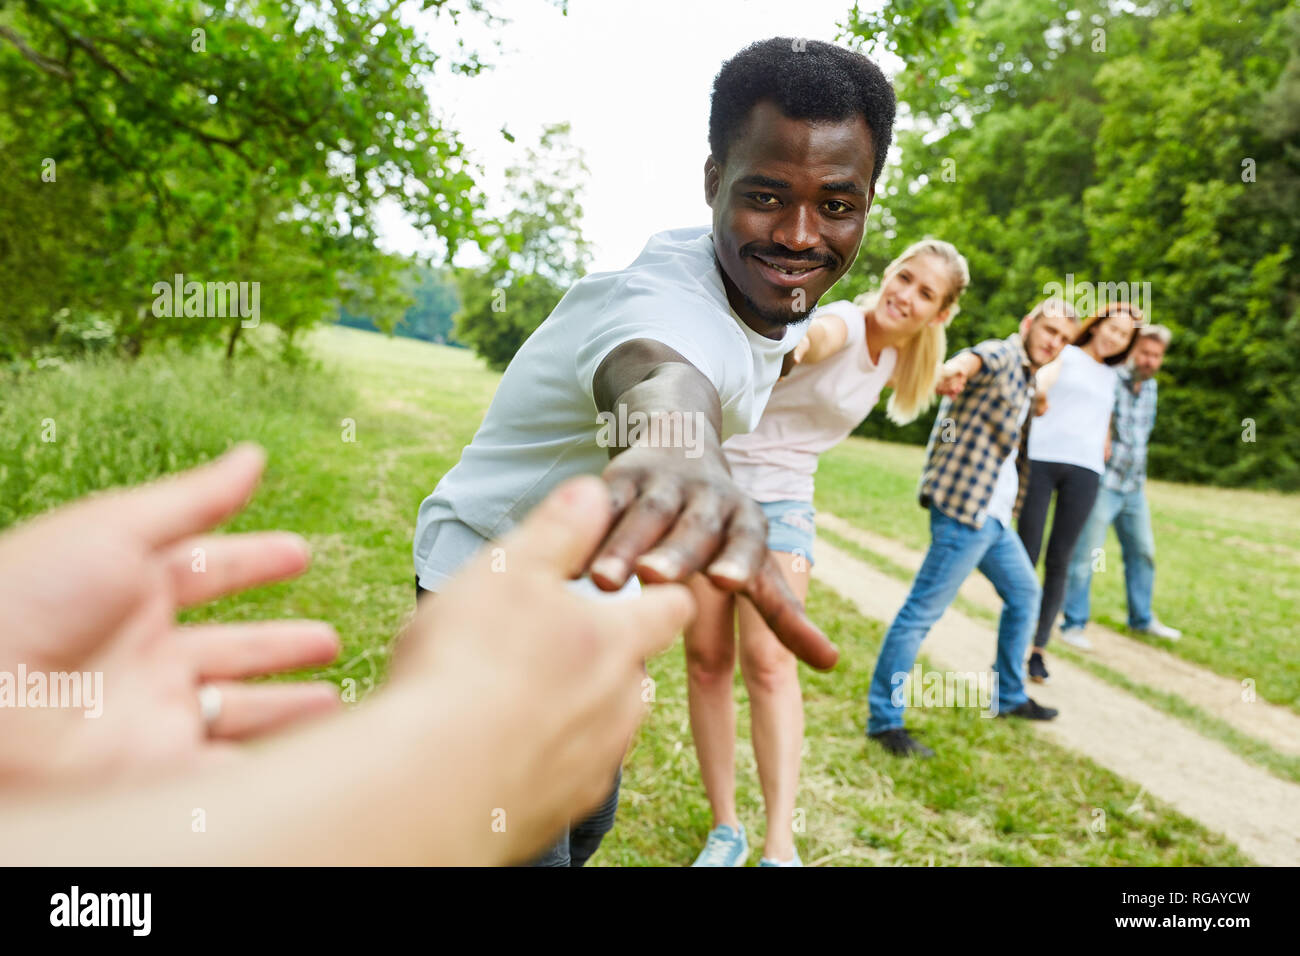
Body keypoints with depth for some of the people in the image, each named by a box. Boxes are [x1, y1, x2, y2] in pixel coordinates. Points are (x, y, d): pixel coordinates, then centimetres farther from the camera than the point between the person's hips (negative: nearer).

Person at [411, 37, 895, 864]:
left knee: (588, 821, 20)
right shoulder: (670, 299, -34)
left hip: (590, 588, 8)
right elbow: (658, 371, -60)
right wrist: (680, 450, -80)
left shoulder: (779, 299, -5)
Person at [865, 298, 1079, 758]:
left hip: (995, 517, 11)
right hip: (965, 506, -10)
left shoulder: (1025, 382, 21)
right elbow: (982, 357, -37)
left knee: (1025, 594, 21)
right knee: (923, 610, -9)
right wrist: (957, 367, -57)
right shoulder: (1003, 355, -9)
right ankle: (884, 718, -4)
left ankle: (1010, 696, 36)